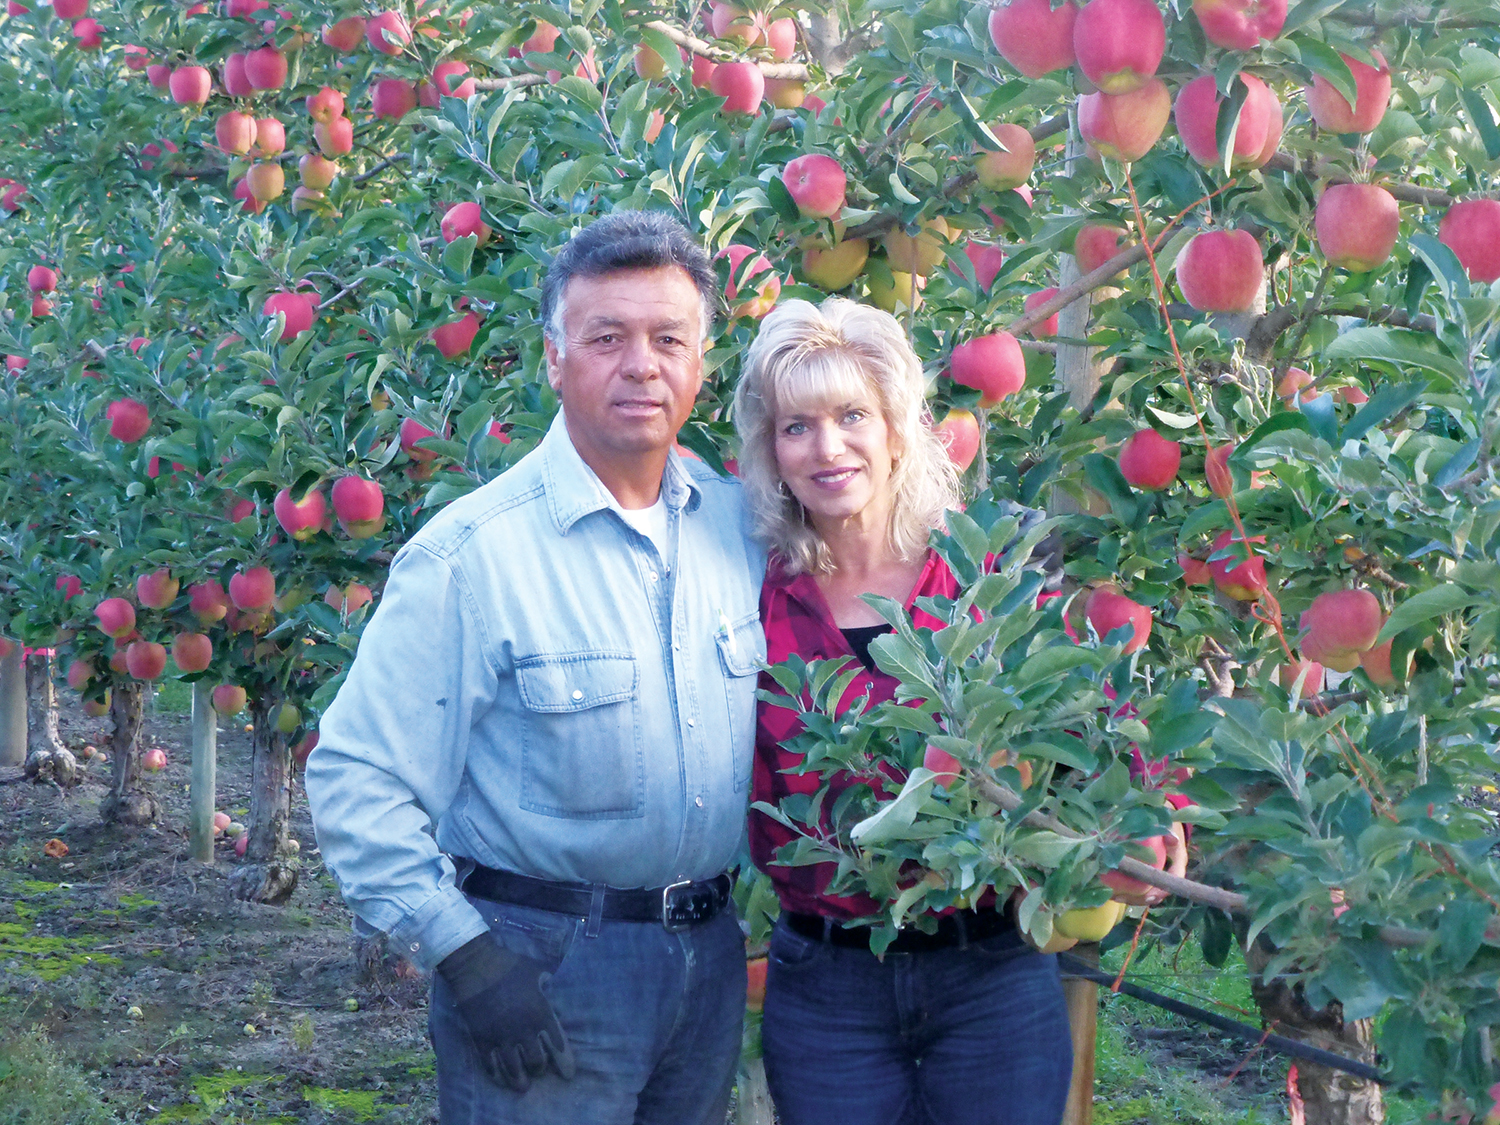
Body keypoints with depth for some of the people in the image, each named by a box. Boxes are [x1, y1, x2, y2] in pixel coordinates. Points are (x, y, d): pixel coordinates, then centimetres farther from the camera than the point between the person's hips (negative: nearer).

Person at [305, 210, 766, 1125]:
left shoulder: (739, 524, 2)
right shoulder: (472, 554, -15)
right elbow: (356, 776, -16)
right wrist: (463, 956, -19)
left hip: (710, 955, 6)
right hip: (540, 962, -5)